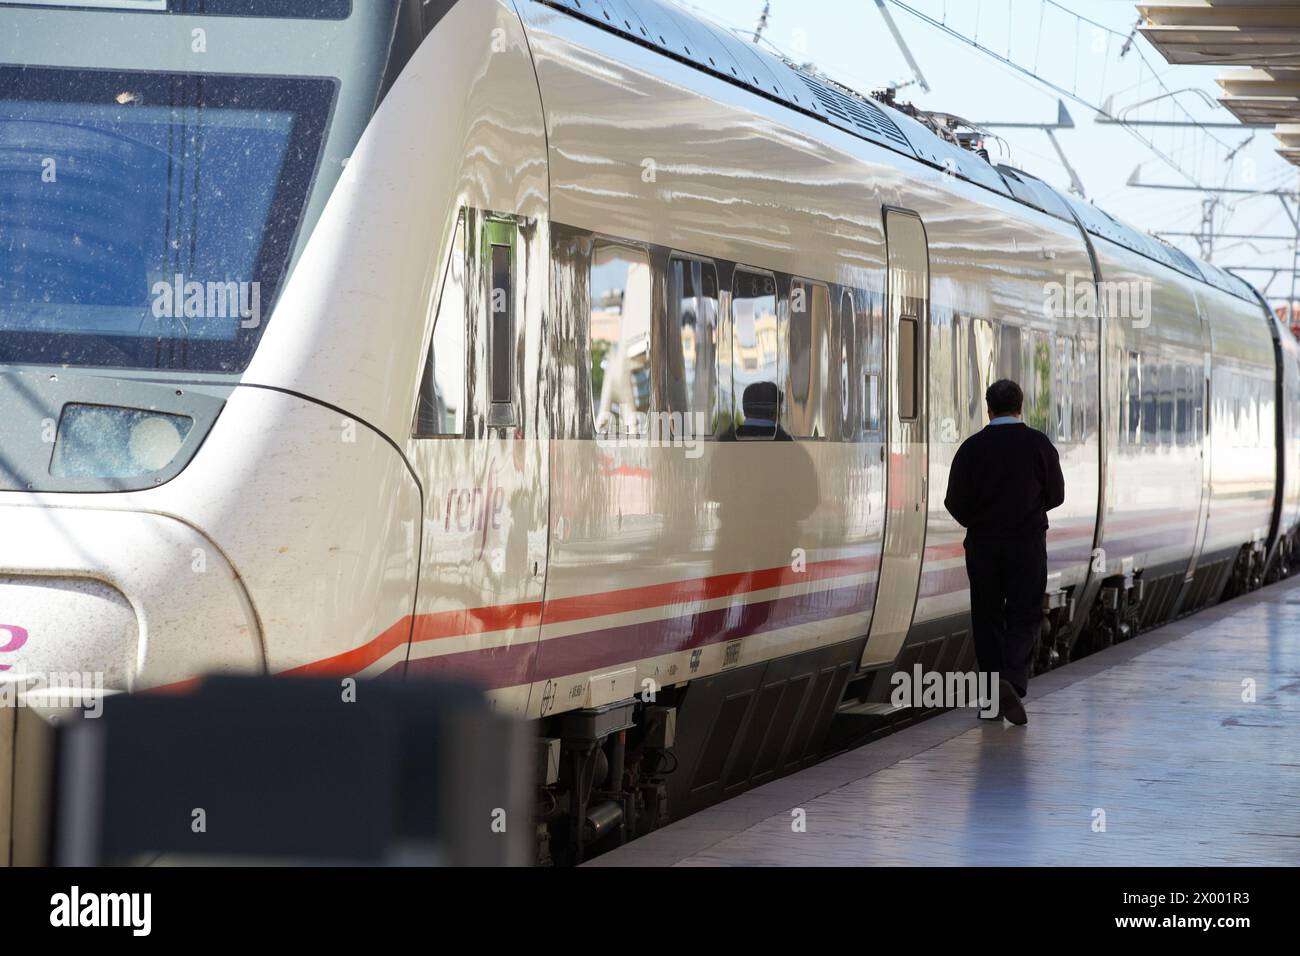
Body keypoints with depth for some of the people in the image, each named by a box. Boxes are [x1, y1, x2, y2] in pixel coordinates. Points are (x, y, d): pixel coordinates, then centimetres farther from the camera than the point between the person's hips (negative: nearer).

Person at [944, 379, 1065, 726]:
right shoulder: (1038, 443, -4)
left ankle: (993, 695, 12)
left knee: (987, 616, 10)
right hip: (1028, 541, -1)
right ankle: (1013, 682, -19)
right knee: (1024, 618, 3)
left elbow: (956, 501, -6)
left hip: (983, 543, 1)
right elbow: (1056, 495, 3)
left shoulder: (972, 447, -5)